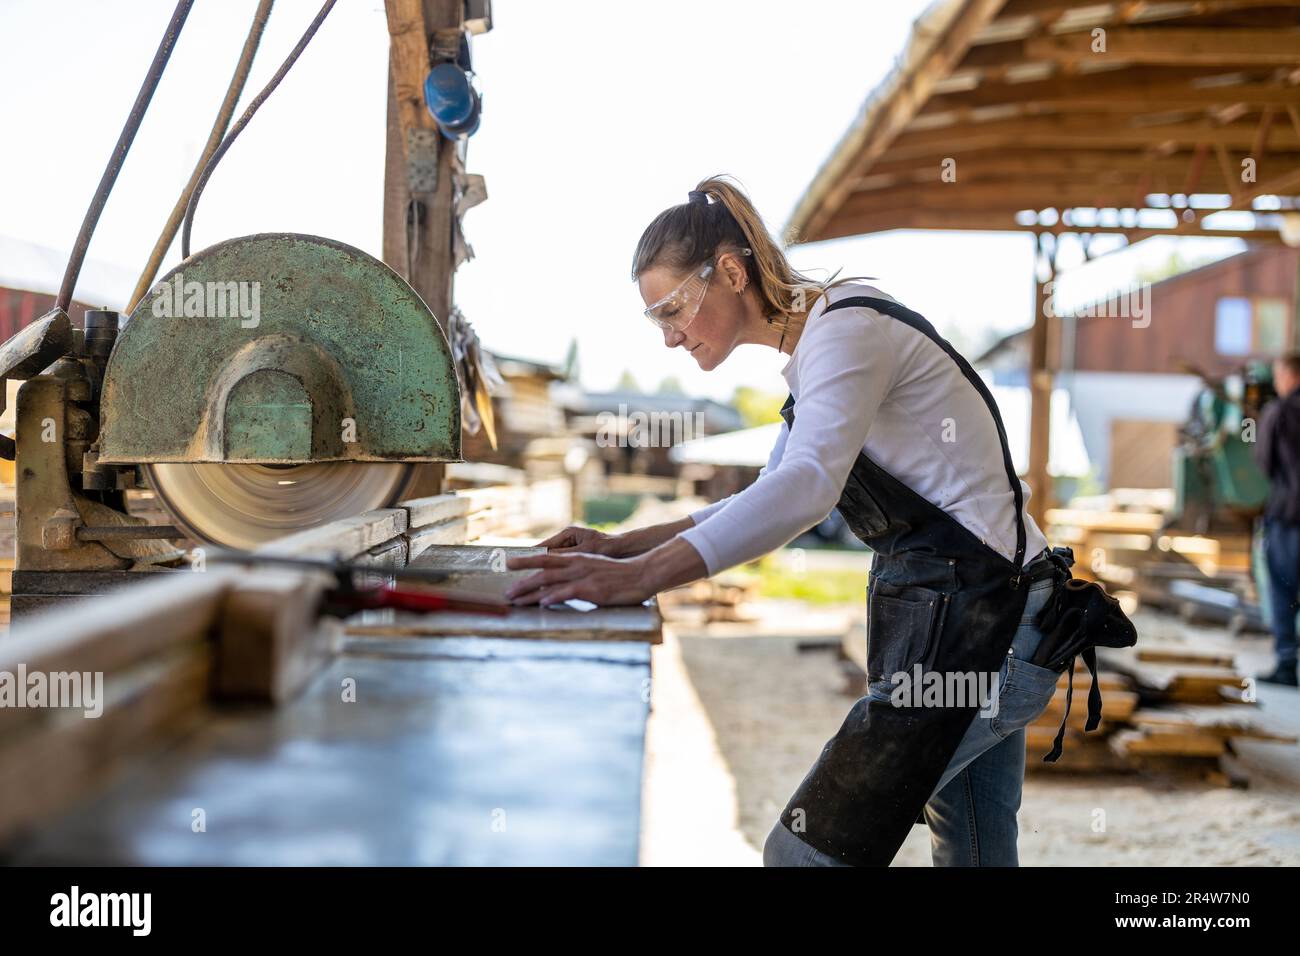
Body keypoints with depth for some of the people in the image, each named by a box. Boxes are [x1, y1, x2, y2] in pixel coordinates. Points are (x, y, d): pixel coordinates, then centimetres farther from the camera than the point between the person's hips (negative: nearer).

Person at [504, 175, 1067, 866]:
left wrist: (641, 576, -43)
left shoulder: (846, 328, -17)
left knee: (804, 853, -9)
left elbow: (807, 485, -34)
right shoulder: (813, 352, 14)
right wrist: (622, 546, 9)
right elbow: (773, 496, 20)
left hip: (968, 624, -10)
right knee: (975, 857, 17)